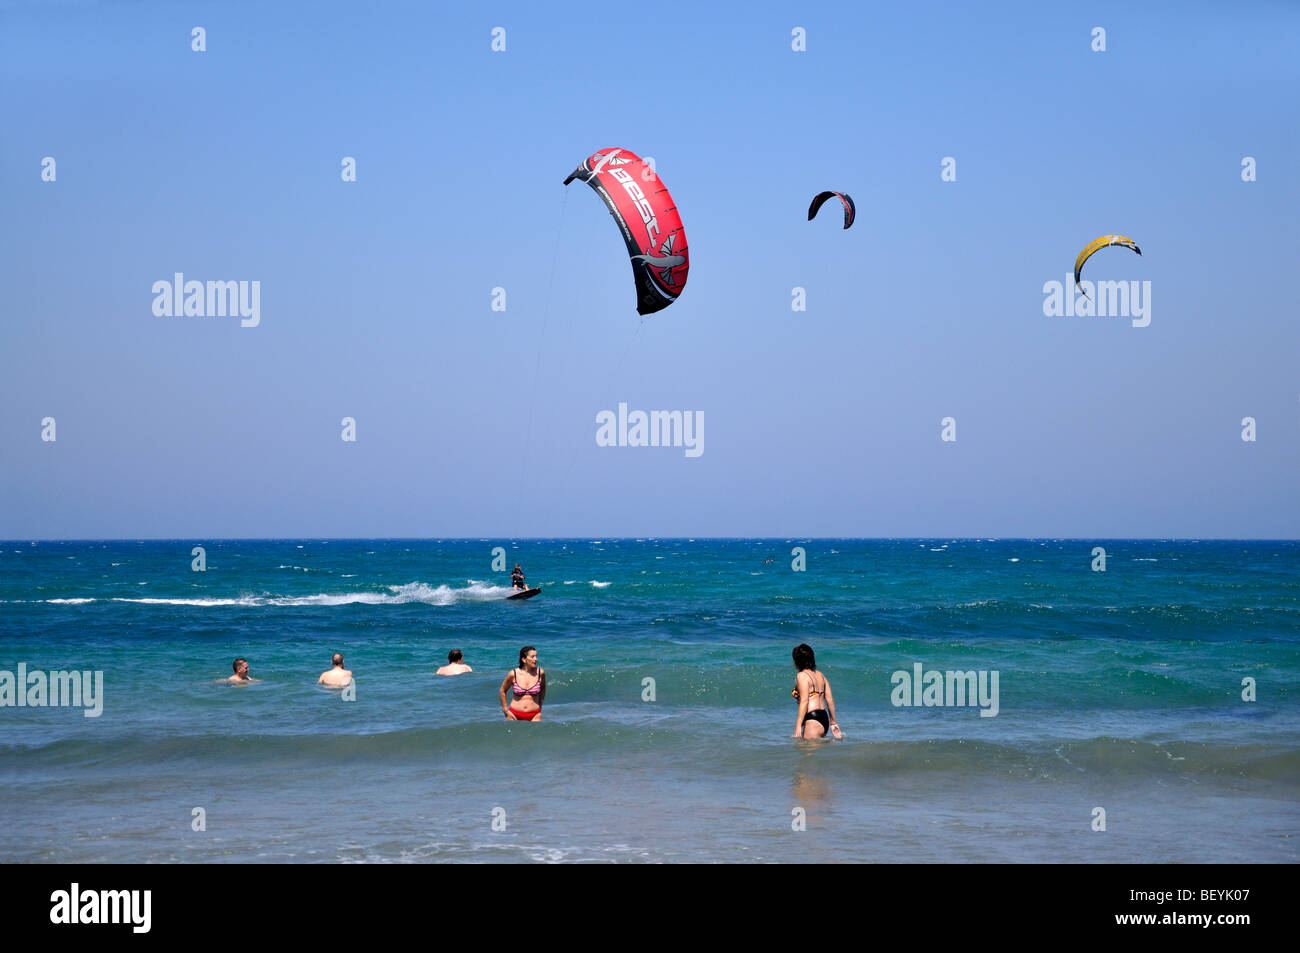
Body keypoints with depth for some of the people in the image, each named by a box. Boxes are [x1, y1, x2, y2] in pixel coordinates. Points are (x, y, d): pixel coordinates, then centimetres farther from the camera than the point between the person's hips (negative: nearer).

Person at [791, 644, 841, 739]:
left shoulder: (802, 676, -6)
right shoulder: (820, 675, 17)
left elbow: (804, 701, -16)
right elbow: (830, 700, 17)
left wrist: (798, 726, -19)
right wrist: (833, 722, 24)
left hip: (812, 719, -9)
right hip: (825, 719, 9)